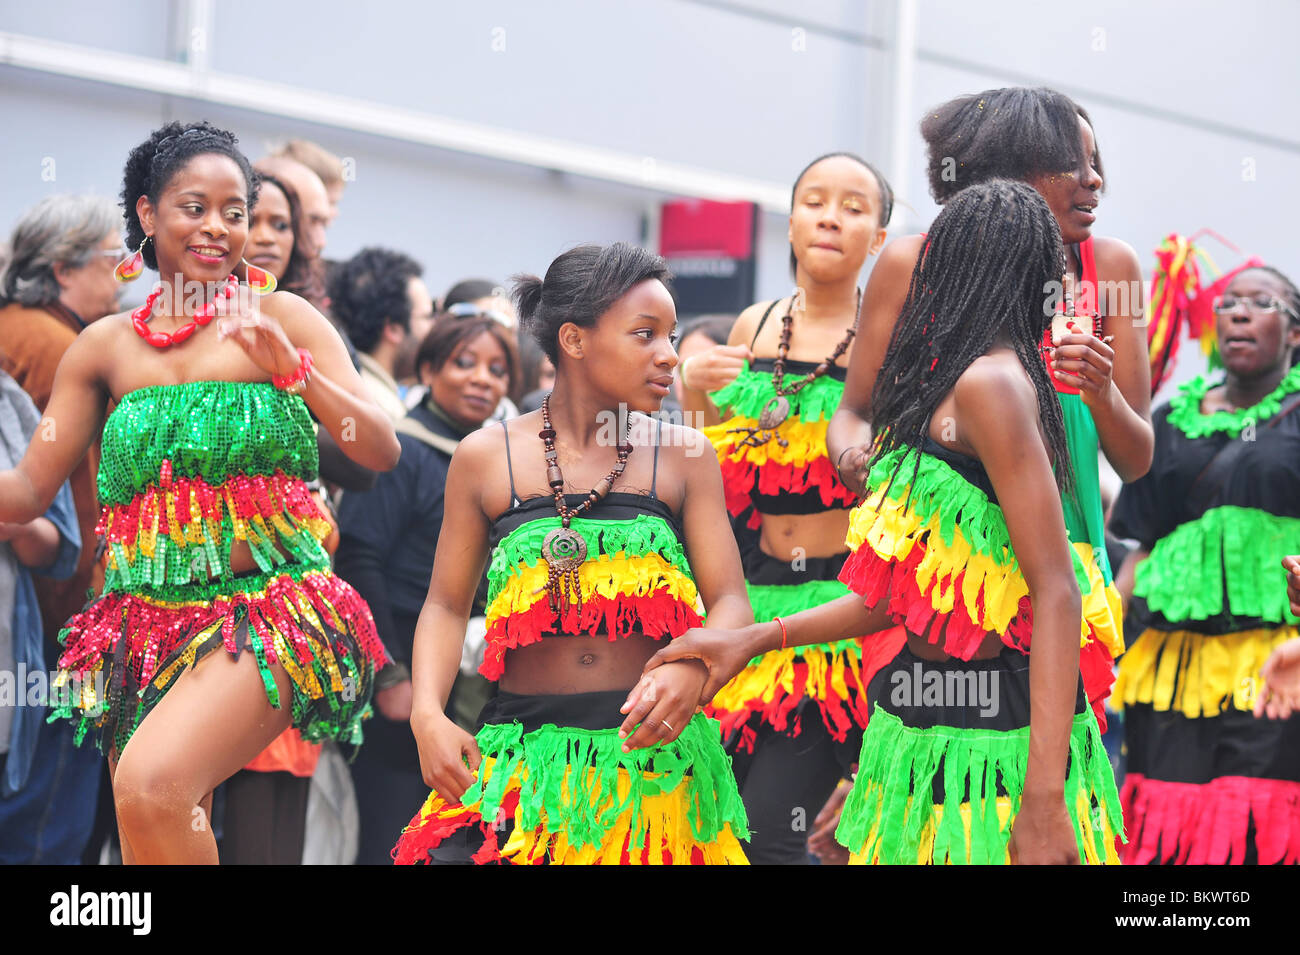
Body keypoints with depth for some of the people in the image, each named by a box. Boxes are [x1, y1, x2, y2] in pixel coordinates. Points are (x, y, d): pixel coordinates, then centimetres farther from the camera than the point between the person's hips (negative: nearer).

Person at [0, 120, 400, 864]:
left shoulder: (281, 320, 4)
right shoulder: (107, 345, 12)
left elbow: (383, 452, -1)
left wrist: (292, 369, -14)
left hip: (269, 610, -4)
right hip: (146, 618, 4)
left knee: (152, 785, -28)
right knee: (160, 840, 3)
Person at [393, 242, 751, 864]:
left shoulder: (683, 458, 6)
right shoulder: (486, 458, 6)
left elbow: (730, 601, 2)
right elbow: (447, 606, 11)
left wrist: (693, 668, -20)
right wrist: (427, 714, -6)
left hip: (654, 753, 1)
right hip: (525, 759, 0)